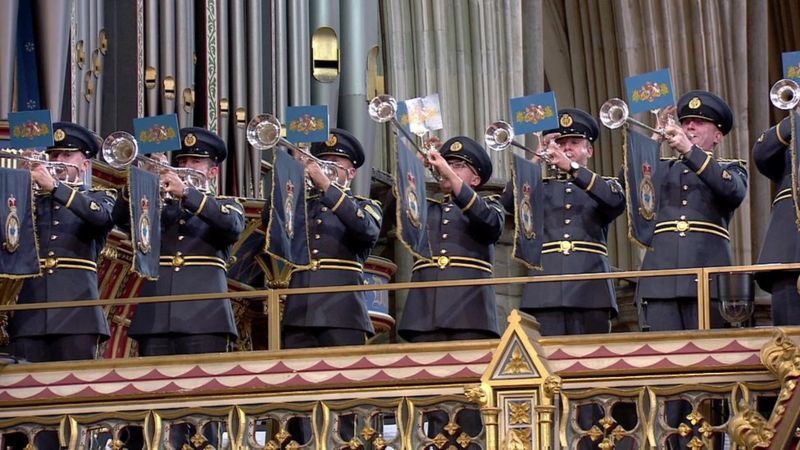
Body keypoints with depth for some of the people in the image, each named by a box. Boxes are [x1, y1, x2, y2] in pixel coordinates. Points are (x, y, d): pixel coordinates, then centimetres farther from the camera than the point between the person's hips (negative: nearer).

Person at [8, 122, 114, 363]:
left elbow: (101, 215, -10)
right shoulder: (32, 199, 21)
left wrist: (54, 186, -18)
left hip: (76, 312, -2)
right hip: (30, 313, 2)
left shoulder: (99, 198, 14)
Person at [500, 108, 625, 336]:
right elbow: (509, 201, 2)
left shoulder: (603, 185, 18)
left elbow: (617, 202, -7)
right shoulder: (540, 188, 22)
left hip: (590, 291, 0)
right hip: (546, 293, 1)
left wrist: (572, 167, -16)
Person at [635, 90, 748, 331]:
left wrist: (689, 150, -14)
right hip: (661, 278, 2)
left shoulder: (730, 169, 18)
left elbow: (733, 191, -7)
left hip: (707, 276, -2)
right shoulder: (662, 169, 25)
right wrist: (655, 139, -1)